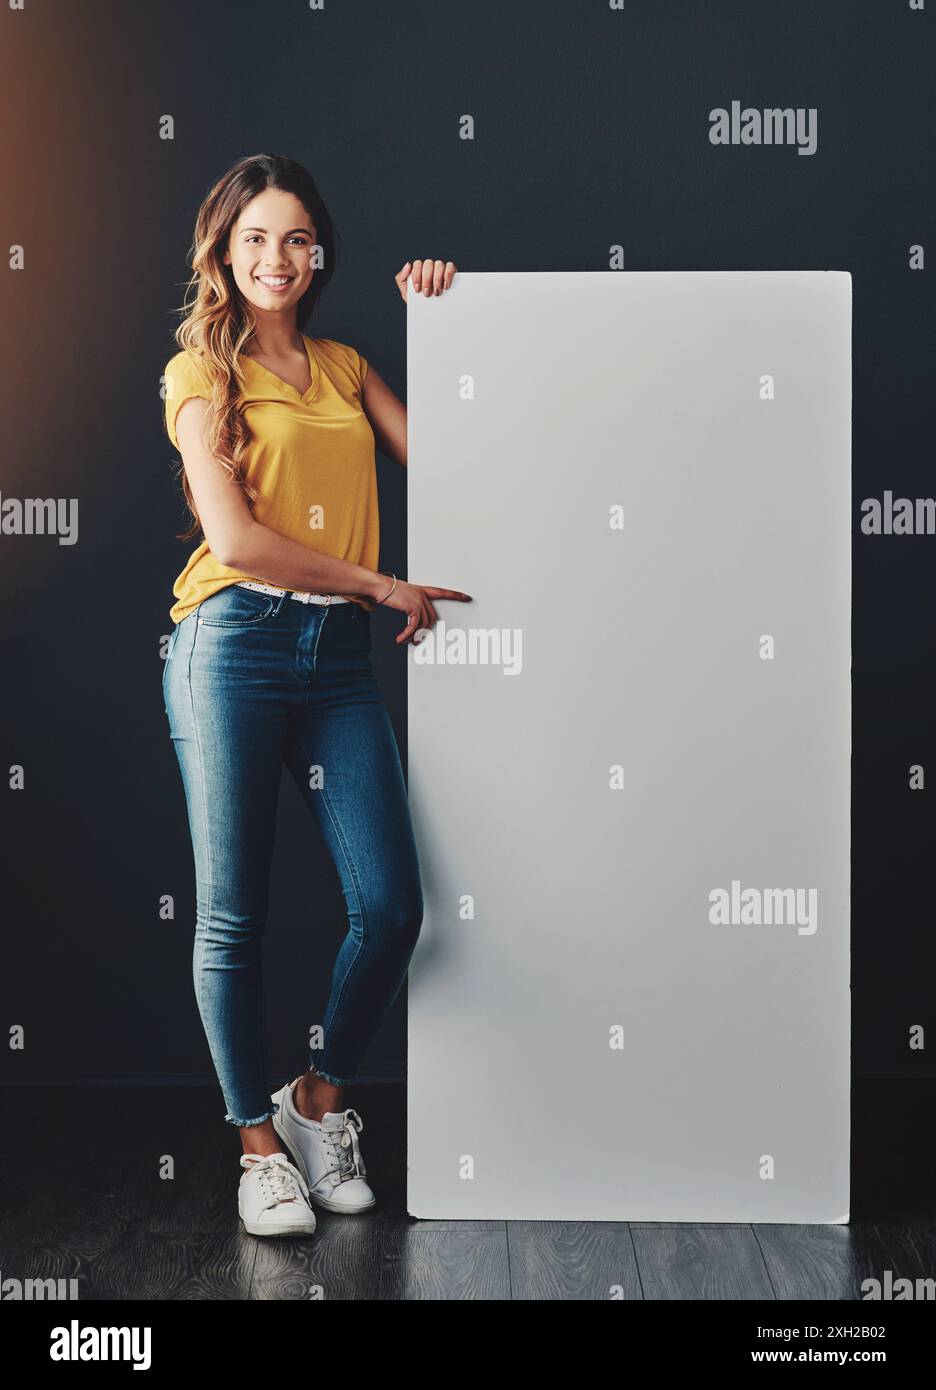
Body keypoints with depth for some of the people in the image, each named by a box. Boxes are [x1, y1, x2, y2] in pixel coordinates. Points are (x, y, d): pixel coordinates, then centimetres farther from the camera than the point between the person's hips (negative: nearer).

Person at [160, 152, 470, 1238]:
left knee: (391, 904, -3)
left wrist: (437, 323, 9)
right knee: (233, 915, 0)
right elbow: (236, 537, -7)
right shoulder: (200, 372, 4)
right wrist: (384, 586, -5)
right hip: (235, 644, -4)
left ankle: (320, 1099, 22)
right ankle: (259, 1141, 19)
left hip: (339, 655, 4)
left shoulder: (346, 368, 19)